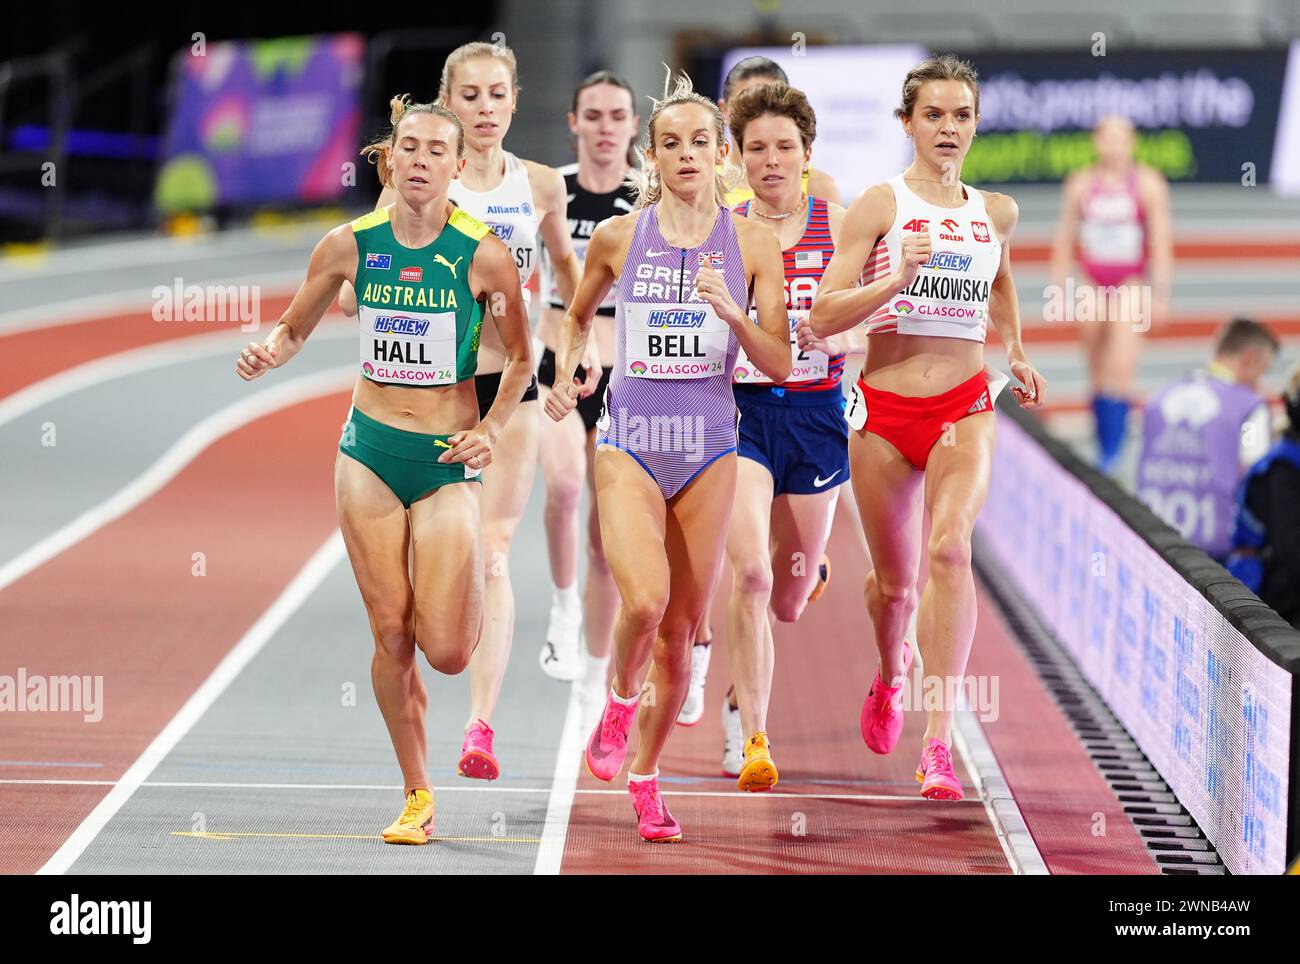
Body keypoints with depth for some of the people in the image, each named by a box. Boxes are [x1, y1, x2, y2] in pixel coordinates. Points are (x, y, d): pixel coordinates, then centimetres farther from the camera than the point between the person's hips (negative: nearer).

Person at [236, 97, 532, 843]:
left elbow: (521, 358, 4)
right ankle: (418, 798, 14)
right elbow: (296, 329, 11)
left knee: (447, 652, -10)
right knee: (392, 637, 0)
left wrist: (494, 428, -10)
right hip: (371, 451, 2)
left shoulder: (482, 255, -8)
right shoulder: (351, 245, -1)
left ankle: (467, 586, 27)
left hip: (447, 459, -2)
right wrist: (269, 356, -10)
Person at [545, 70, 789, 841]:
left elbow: (781, 364, -1)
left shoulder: (751, 243, 1)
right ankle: (619, 704, 7)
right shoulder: (618, 238, 2)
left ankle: (645, 776, 21)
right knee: (644, 599, -23)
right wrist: (566, 373, 5)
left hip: (708, 448, 1)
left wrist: (731, 312, -16)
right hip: (630, 440, -1)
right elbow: (578, 316, 21)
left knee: (682, 629, 5)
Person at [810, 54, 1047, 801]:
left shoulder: (996, 212, 7)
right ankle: (892, 672, 48)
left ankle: (940, 742, -25)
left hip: (965, 407, 1)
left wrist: (1018, 355, 25)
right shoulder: (880, 204, -5)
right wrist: (898, 278, -22)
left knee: (951, 548, -24)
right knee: (895, 583, 11)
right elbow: (822, 317, -10)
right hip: (884, 409, -1)